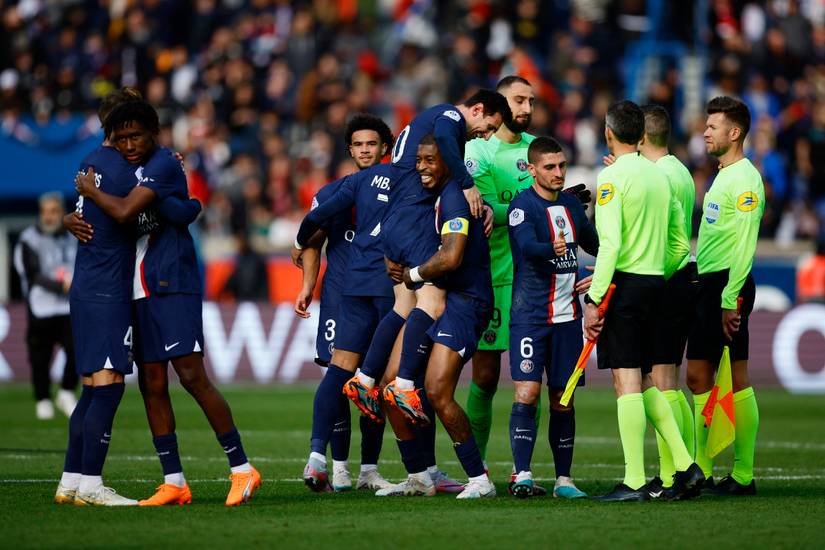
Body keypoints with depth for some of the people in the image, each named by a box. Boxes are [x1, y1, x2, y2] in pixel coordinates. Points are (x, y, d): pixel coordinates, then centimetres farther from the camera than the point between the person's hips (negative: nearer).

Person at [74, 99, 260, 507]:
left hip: (172, 285, -9)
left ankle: (241, 469, -8)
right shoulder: (127, 168, 17)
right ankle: (173, 482, 9)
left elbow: (124, 212, -22)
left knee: (193, 377, -13)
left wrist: (90, 190, -5)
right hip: (141, 290, 9)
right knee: (151, 384, 6)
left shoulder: (163, 164, -11)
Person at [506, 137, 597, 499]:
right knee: (527, 392, -14)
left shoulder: (571, 204, 12)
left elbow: (595, 245, 27)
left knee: (564, 399, 6)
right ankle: (522, 475, -13)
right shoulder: (522, 206, -7)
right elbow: (527, 245, -26)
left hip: (567, 314, 5)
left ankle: (564, 479, 11)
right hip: (529, 315, -5)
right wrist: (552, 249, -45)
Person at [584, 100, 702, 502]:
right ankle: (685, 466, 7)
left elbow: (609, 244, -18)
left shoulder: (613, 176, -10)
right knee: (644, 383, 14)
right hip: (655, 282, 8)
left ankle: (634, 482, -9)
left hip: (624, 283, -8)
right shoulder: (660, 175, 14)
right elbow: (680, 245, 17)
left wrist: (593, 299, -17)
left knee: (626, 381, -7)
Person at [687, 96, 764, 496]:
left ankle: (743, 475, -5)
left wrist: (730, 299, -22)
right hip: (708, 284, 10)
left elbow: (745, 246, -18)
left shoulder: (744, 179, -12)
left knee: (736, 379, -7)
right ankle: (700, 470, 12)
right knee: (698, 377, 9)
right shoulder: (722, 176, 18)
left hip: (728, 285, -10)